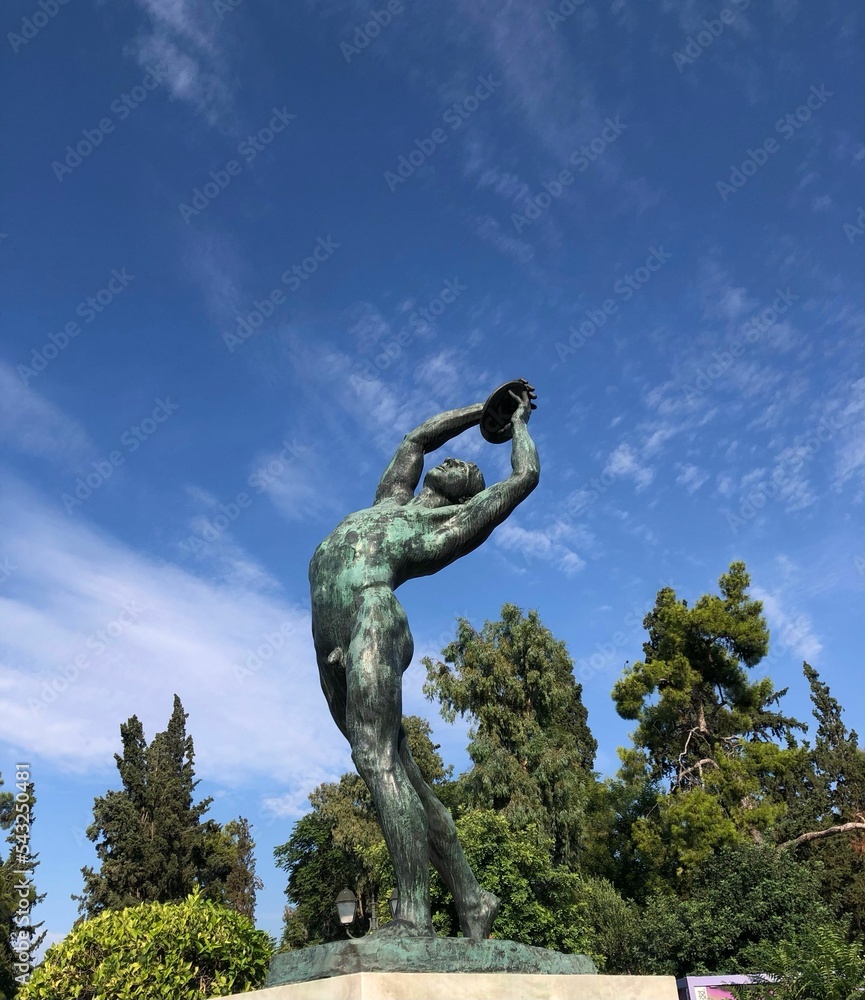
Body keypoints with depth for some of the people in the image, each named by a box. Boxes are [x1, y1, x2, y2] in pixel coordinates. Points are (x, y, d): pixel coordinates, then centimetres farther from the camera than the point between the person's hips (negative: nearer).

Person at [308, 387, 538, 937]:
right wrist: (484, 409, 50)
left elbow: (526, 476, 21)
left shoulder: (456, 521, 16)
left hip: (371, 615, -6)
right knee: (401, 774, 2)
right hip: (332, 646, 6)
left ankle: (415, 914, -18)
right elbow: (419, 437, 46)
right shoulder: (392, 502, 33)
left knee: (378, 760, -18)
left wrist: (518, 419, 39)